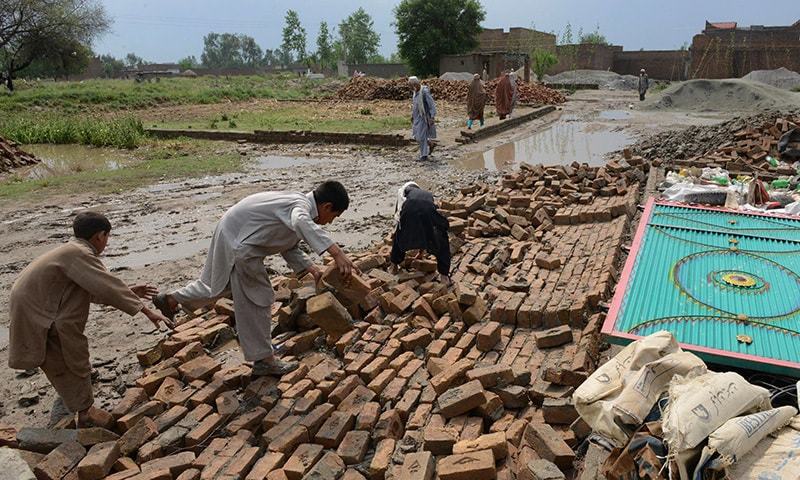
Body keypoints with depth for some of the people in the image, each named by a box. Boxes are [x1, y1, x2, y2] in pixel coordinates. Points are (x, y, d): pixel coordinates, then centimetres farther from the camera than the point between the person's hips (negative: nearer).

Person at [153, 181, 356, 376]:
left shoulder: (298, 204, 7)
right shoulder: (301, 204, -24)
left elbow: (289, 246, 14)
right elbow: (302, 223, -51)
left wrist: (309, 267, 3)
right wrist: (336, 252, -60)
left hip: (231, 234, 10)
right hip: (240, 244, -10)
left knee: (223, 284, 29)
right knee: (257, 299, -3)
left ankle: (171, 300, 49)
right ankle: (263, 359, 7)